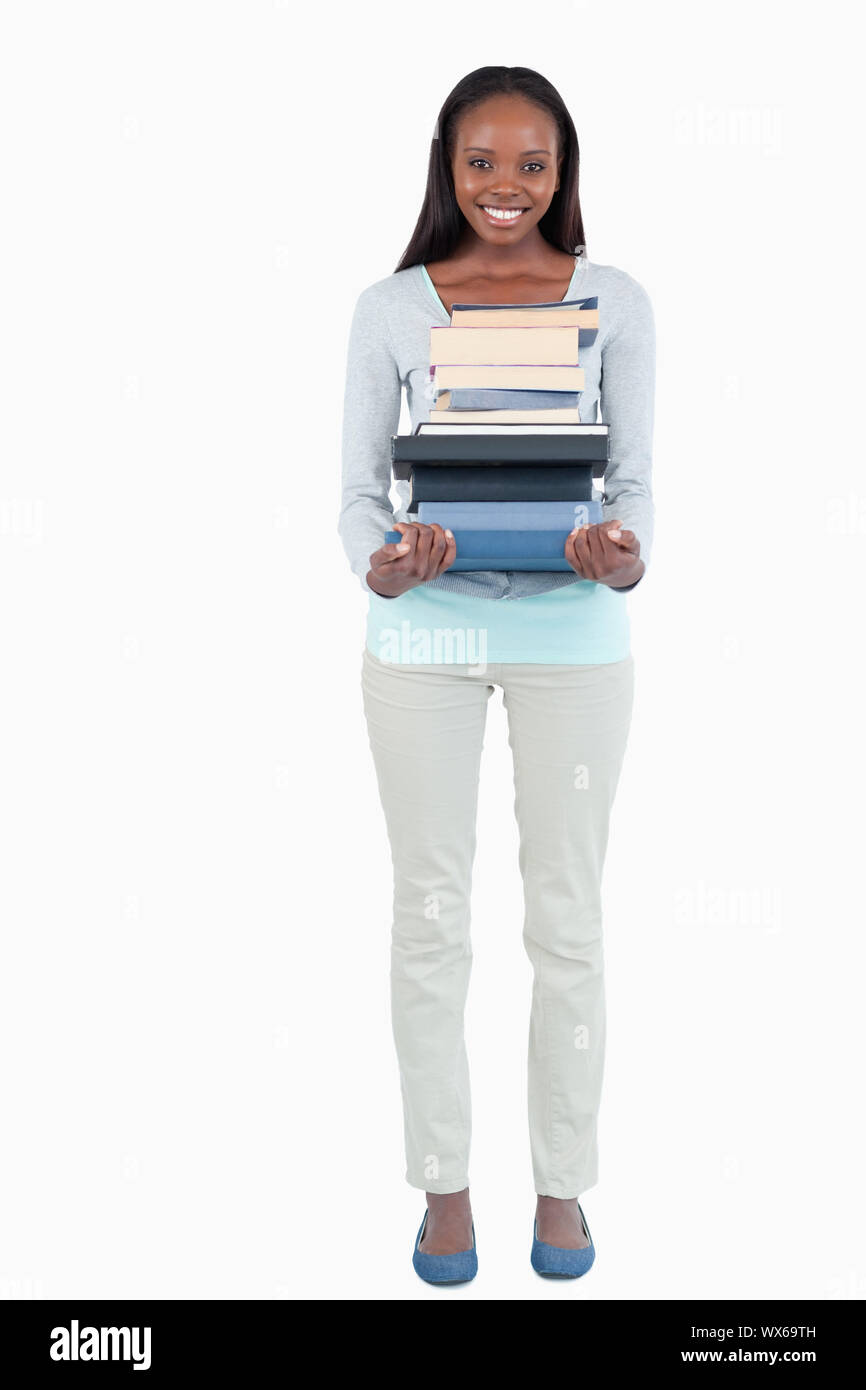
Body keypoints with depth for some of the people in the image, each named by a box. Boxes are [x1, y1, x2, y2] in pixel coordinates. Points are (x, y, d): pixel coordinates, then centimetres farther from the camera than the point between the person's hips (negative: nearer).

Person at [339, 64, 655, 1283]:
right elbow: (359, 487, 3)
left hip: (572, 637, 0)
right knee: (432, 916, 7)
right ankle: (444, 1181, 25)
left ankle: (563, 1182, 26)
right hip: (424, 637, 0)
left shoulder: (616, 304, 3)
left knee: (568, 919, 7)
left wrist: (626, 558, -20)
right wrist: (381, 567, -19)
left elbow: (636, 480, 2)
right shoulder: (390, 308, 3)